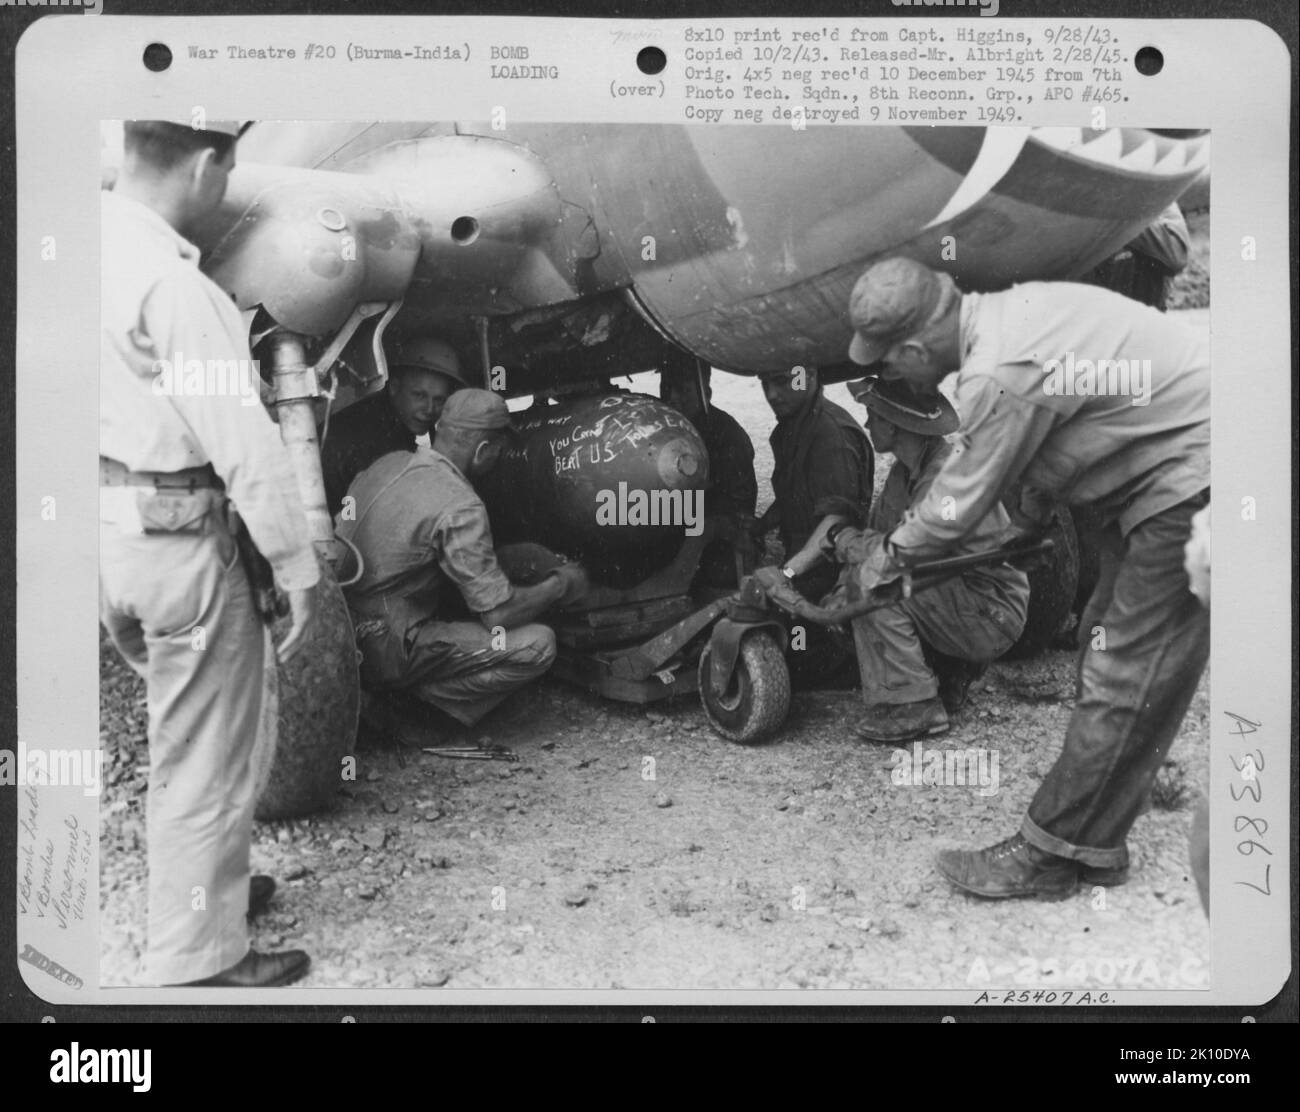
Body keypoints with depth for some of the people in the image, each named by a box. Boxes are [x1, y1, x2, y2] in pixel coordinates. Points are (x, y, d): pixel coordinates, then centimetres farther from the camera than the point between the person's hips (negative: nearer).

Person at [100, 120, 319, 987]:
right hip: (174, 540, -9)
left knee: (181, 729, 26)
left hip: (102, 528, 9)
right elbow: (247, 448, -22)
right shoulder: (174, 288, -24)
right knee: (205, 761, 7)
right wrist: (300, 569, -14)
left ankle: (208, 884, 45)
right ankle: (198, 959, 22)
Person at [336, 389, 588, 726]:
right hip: (386, 653, -9)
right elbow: (499, 613, -18)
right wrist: (561, 585, 2)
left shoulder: (388, 463, 3)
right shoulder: (460, 508, -20)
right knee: (538, 644, -12)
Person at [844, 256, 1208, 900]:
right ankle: (1093, 846, 23)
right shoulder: (1007, 310, 2)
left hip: (1191, 489, -10)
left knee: (1123, 681, -4)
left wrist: (892, 554, 3)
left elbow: (957, 507, -14)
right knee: (1107, 648, 14)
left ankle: (1048, 855, 5)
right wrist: (1035, 505, 23)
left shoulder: (999, 377, -26)